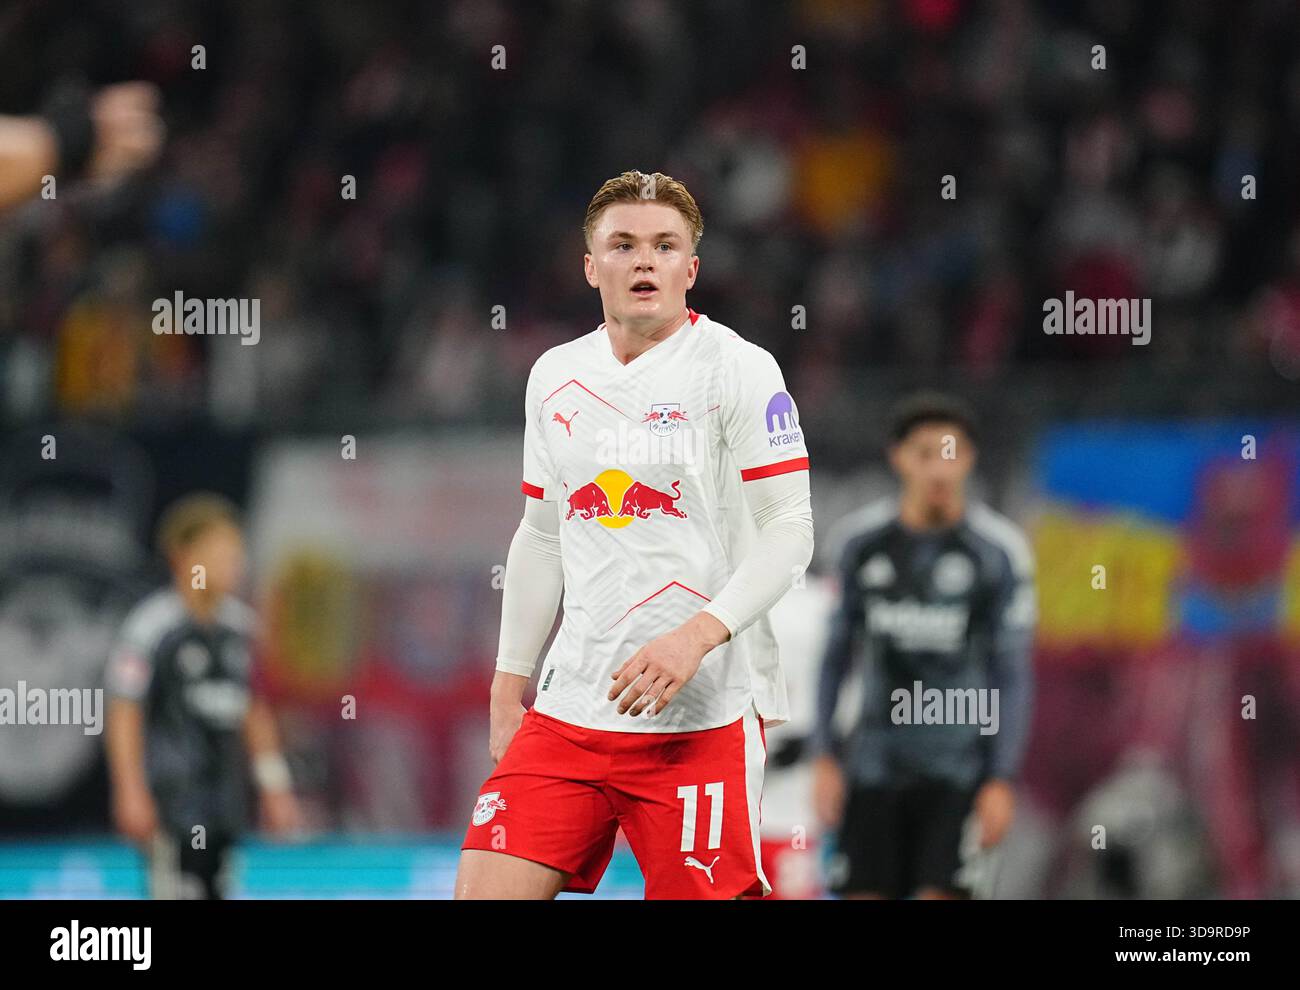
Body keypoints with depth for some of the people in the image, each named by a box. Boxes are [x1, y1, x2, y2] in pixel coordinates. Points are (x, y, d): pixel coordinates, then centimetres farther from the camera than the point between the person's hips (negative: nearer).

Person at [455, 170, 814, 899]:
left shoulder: (738, 368, -4)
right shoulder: (554, 378, 13)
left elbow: (789, 532, -9)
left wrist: (696, 636, -22)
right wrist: (510, 689, 18)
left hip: (706, 719, -5)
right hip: (571, 708, 5)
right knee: (485, 889, -6)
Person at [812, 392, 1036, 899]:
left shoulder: (999, 548, -6)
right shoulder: (864, 539, 3)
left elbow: (1013, 673, -3)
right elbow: (837, 653, 10)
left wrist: (1002, 780, -8)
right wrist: (824, 758, 5)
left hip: (957, 765, -3)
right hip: (875, 759, 3)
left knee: (942, 897, -11)